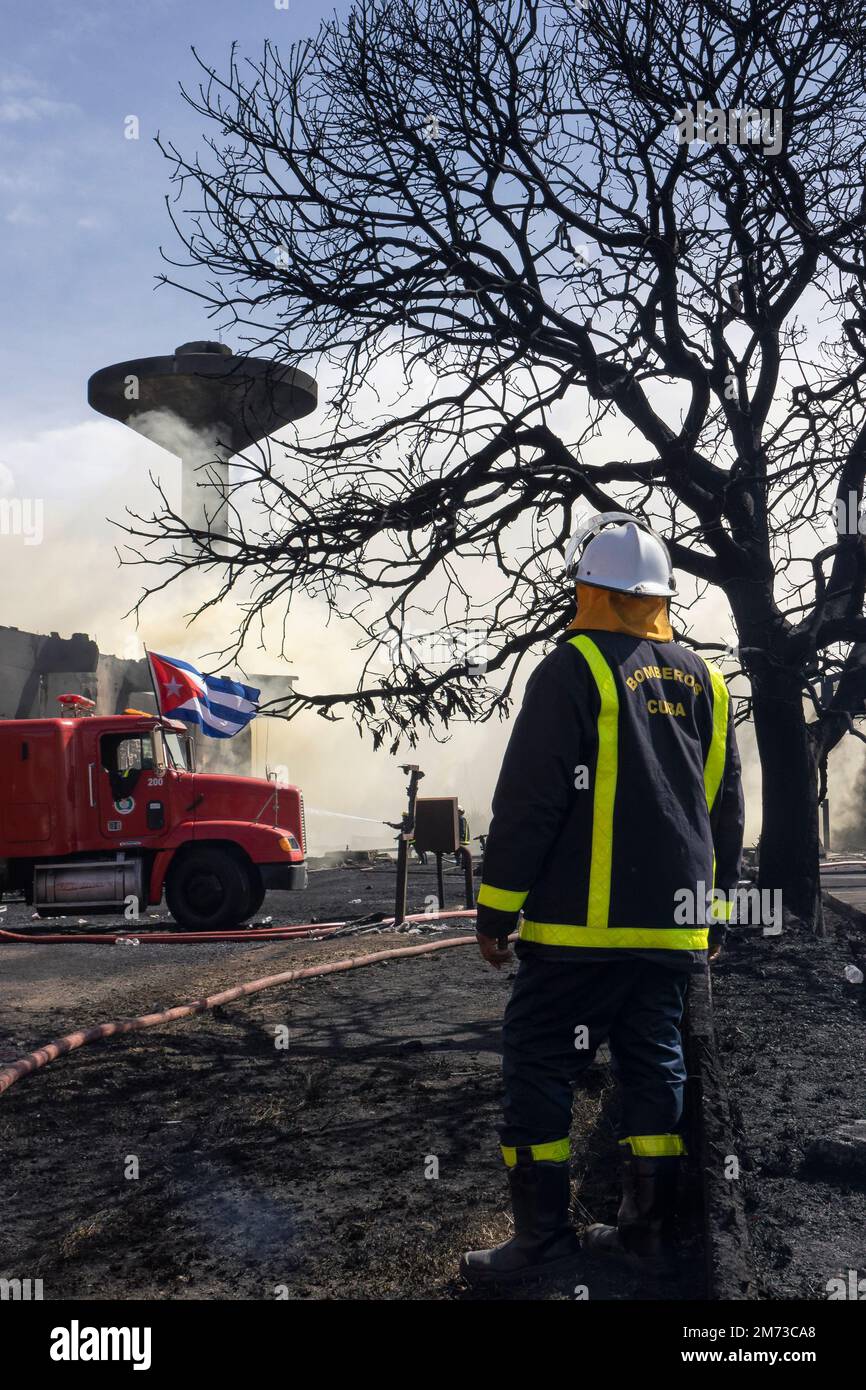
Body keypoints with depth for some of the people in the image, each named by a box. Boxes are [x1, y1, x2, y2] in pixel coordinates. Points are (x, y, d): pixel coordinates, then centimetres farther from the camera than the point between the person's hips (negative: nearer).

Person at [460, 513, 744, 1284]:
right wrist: (715, 911, 24)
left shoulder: (574, 669, -9)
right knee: (655, 1065, 14)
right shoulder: (702, 680, 11)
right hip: (675, 926, 7)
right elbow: (727, 809, 16)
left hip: (584, 924, -7)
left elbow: (528, 800, -12)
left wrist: (496, 908, -6)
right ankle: (648, 1223, 21)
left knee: (539, 1068, 2)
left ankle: (543, 1234, 5)